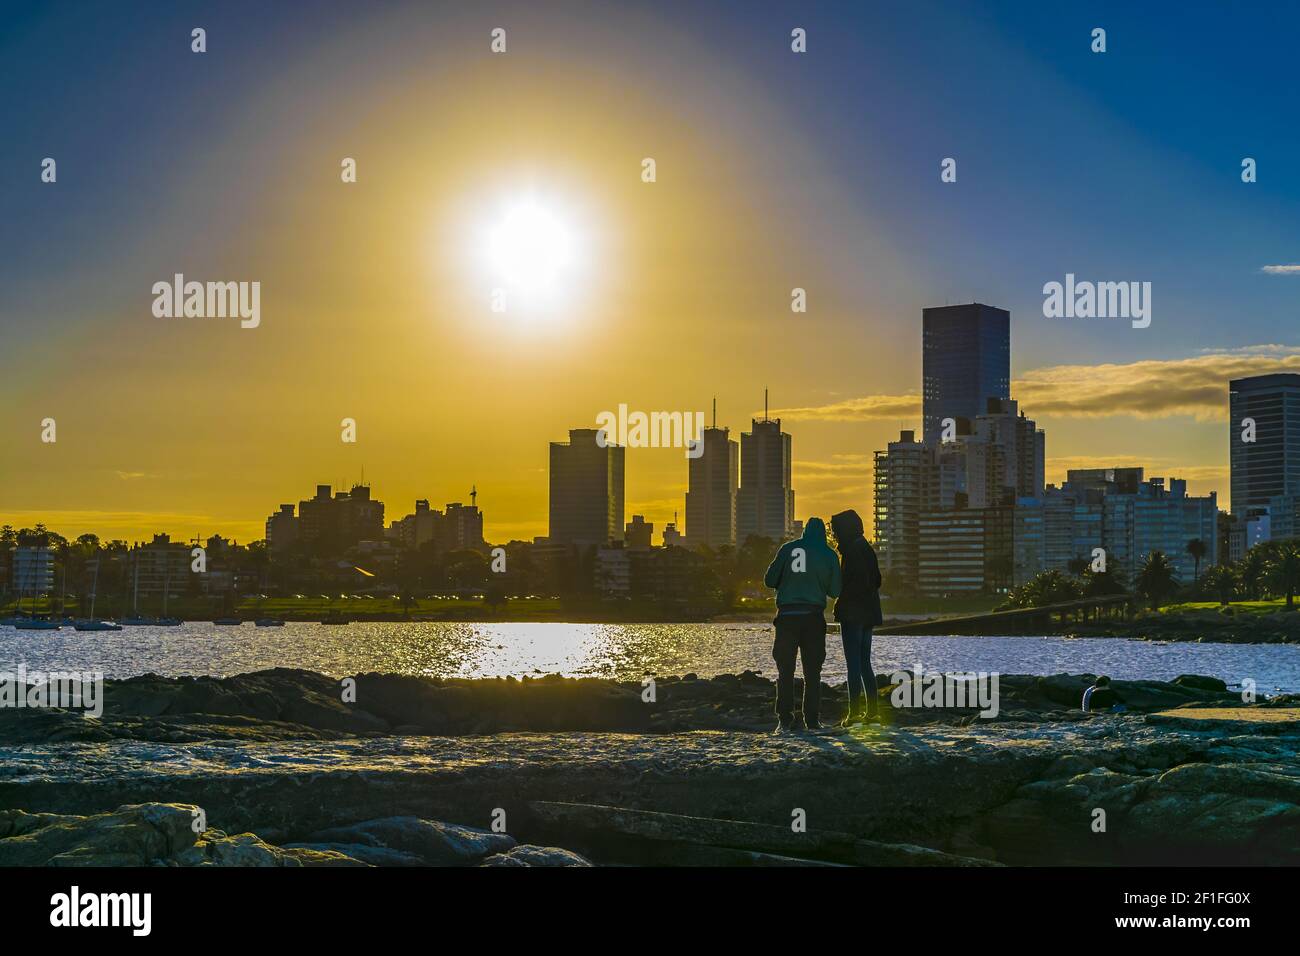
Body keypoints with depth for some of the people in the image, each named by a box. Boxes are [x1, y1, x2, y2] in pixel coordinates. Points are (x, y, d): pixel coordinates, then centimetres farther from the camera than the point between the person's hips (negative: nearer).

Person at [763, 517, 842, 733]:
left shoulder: (788, 549, 1)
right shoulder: (828, 555, 3)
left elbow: (769, 580, 1)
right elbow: (835, 591, 5)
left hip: (787, 616, -1)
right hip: (814, 617, 1)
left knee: (785, 671, 4)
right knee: (812, 672, 8)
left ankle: (785, 720, -2)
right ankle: (812, 720, 5)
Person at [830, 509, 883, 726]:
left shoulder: (852, 551, -14)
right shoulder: (867, 549, 15)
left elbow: (854, 583, -21)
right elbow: (876, 580, 19)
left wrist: (841, 606, -11)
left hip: (853, 615, -9)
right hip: (868, 615, 9)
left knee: (854, 664, -8)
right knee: (864, 663, 13)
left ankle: (854, 712, -9)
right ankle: (871, 710, 13)